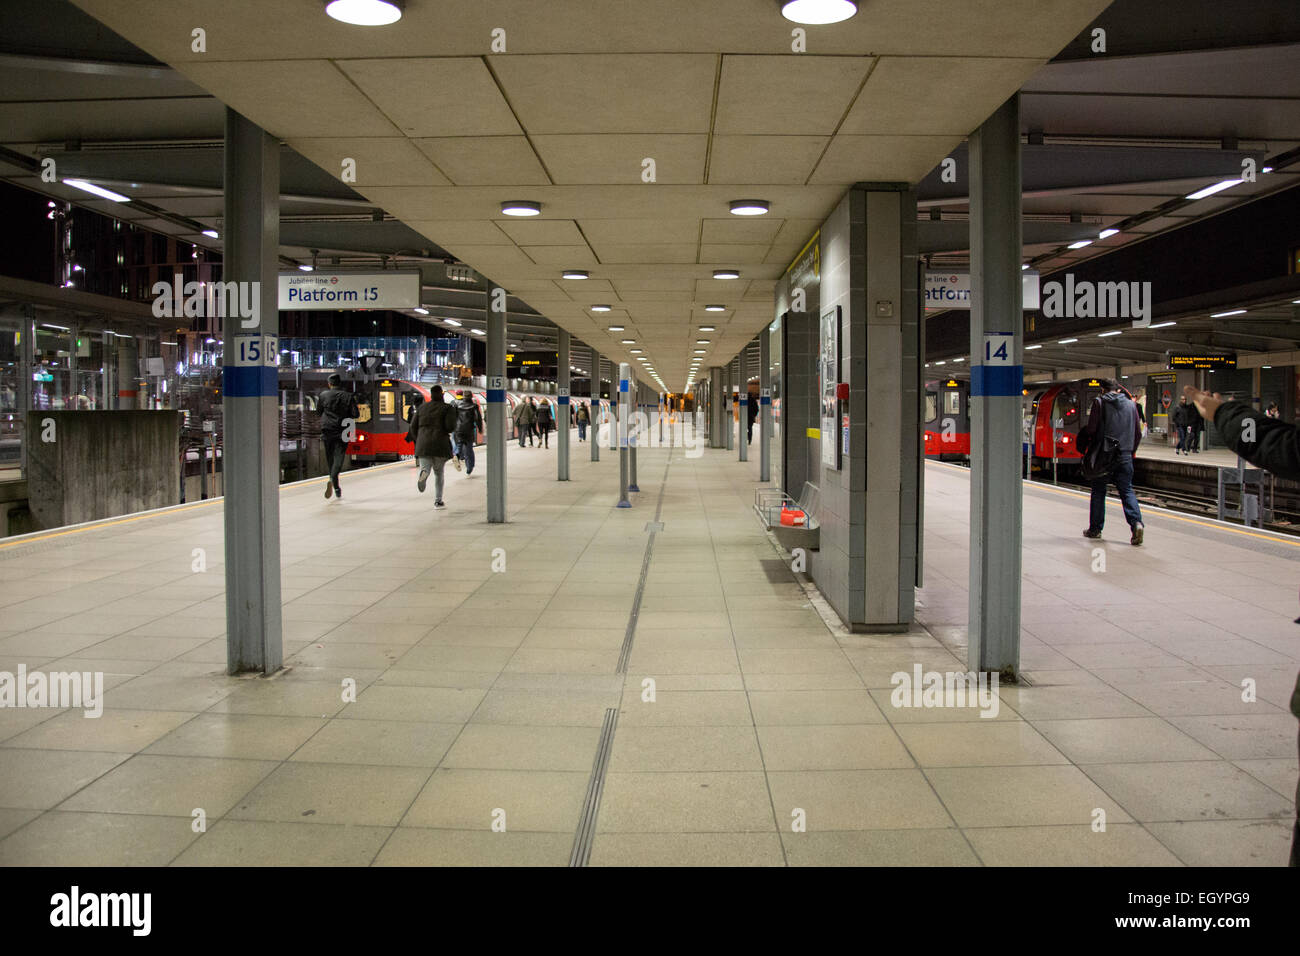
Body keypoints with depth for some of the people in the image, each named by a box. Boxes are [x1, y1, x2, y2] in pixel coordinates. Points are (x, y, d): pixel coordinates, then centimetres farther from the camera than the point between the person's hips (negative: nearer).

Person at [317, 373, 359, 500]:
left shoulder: (323, 395, 1)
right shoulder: (348, 396, -3)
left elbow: (318, 412, 9)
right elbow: (355, 414, -5)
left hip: (327, 431, 2)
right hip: (342, 432, -2)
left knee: (330, 458, 15)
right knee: (339, 457, -3)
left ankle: (336, 487, 20)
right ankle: (332, 481, -28)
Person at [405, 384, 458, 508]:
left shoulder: (422, 408, 13)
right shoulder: (448, 408, 2)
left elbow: (413, 427, 10)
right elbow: (451, 427, -11)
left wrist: (418, 441, 24)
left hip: (423, 445, 1)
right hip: (440, 444, -1)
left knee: (425, 469, -7)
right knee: (439, 473, 16)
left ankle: (423, 473, -45)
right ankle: (438, 501, 14)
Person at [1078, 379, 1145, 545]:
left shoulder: (1099, 402, -3)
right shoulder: (1131, 404, 10)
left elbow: (1091, 429, -9)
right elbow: (1138, 433, 11)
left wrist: (1087, 450, 4)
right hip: (1125, 455, 3)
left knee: (1098, 491, 8)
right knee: (1127, 490, 6)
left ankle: (1095, 529, 14)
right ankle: (1136, 523, -14)